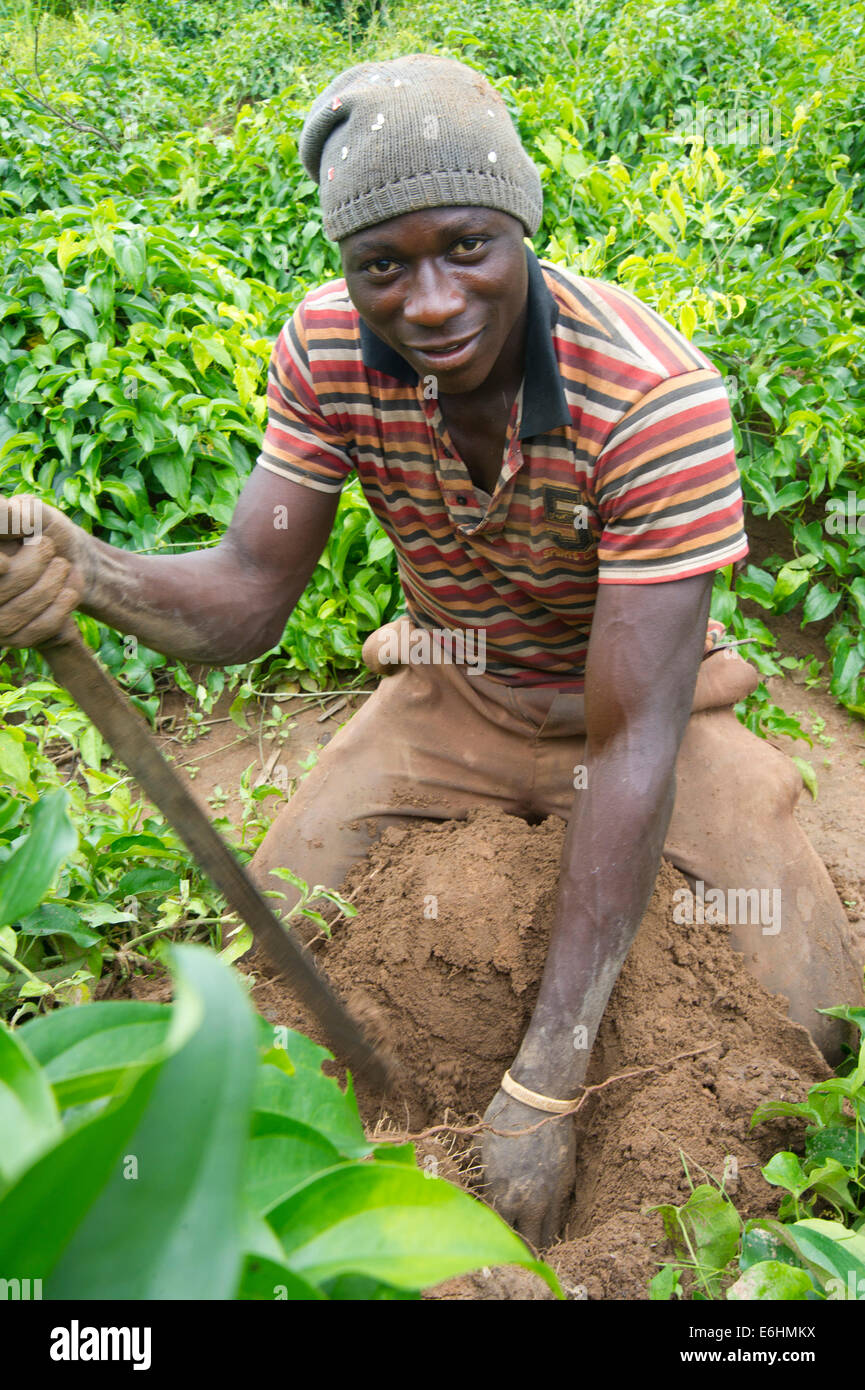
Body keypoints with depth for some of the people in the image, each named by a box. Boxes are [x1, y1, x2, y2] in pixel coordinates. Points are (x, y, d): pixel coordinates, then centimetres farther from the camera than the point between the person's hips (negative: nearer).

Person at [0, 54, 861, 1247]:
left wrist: (540, 1090, -33)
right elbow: (246, 599, -16)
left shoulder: (657, 397, -33)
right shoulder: (326, 353, -18)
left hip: (641, 705, -2)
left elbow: (636, 743, -34)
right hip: (451, 699, 3)